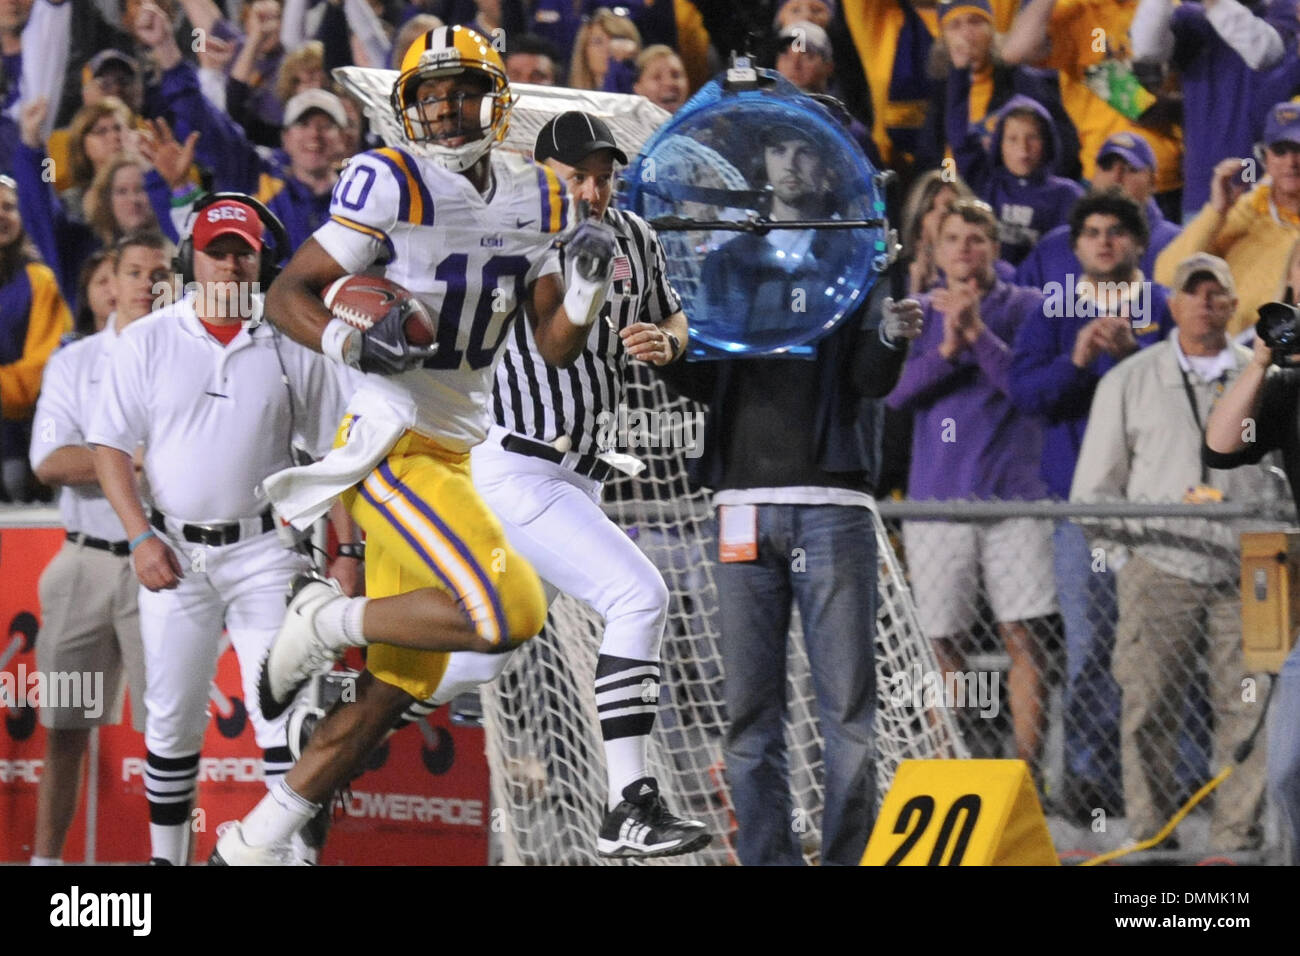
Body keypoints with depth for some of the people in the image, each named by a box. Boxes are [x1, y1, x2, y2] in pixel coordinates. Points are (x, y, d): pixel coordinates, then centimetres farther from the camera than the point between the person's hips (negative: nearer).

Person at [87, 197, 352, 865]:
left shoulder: (292, 347, 2)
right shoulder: (148, 341, 2)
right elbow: (109, 445, 1)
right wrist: (140, 537, -11)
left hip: (265, 551, -1)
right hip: (174, 552, 1)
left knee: (284, 712, -9)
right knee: (171, 717, 5)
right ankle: (166, 856, 16)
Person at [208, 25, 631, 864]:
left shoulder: (535, 199, 10)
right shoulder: (394, 186, -11)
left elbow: (557, 348, 12)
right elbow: (288, 294, -8)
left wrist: (590, 281, -7)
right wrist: (350, 345, -27)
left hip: (449, 455, 8)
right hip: (391, 448, -8)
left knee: (396, 688, 8)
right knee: (509, 614, -24)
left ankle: (253, 844, 15)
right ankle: (327, 622, -2)